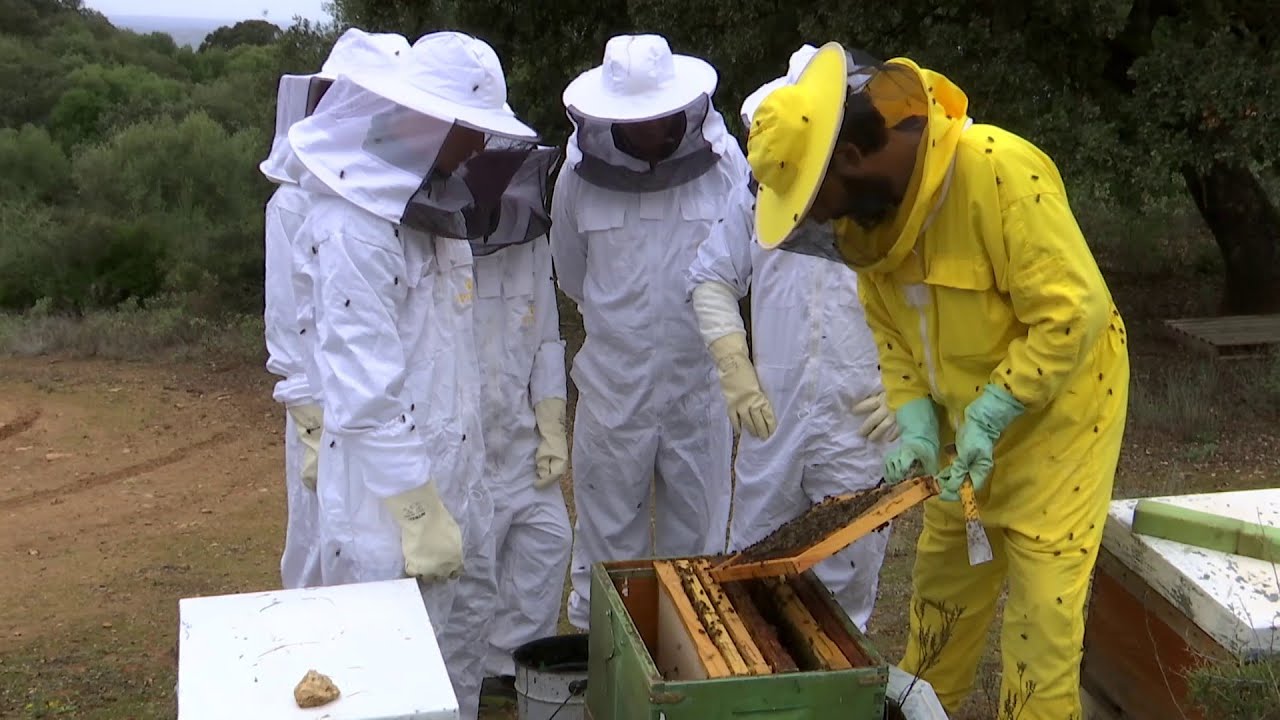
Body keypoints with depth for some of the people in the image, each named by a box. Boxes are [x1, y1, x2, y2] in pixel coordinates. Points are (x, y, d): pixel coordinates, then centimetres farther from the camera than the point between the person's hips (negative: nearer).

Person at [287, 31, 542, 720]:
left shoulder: (432, 205, 8)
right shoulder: (354, 228, -21)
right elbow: (365, 391, -23)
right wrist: (416, 511, -23)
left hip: (455, 467, 9)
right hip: (391, 483, -9)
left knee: (467, 619, 20)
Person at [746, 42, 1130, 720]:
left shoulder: (998, 170, -29)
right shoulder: (870, 206, -6)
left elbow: (1073, 311, -28)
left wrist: (990, 417, -25)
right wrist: (915, 421, -9)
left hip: (1055, 415, -7)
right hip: (965, 426, 7)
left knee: (1041, 601, -3)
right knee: (942, 585, 18)